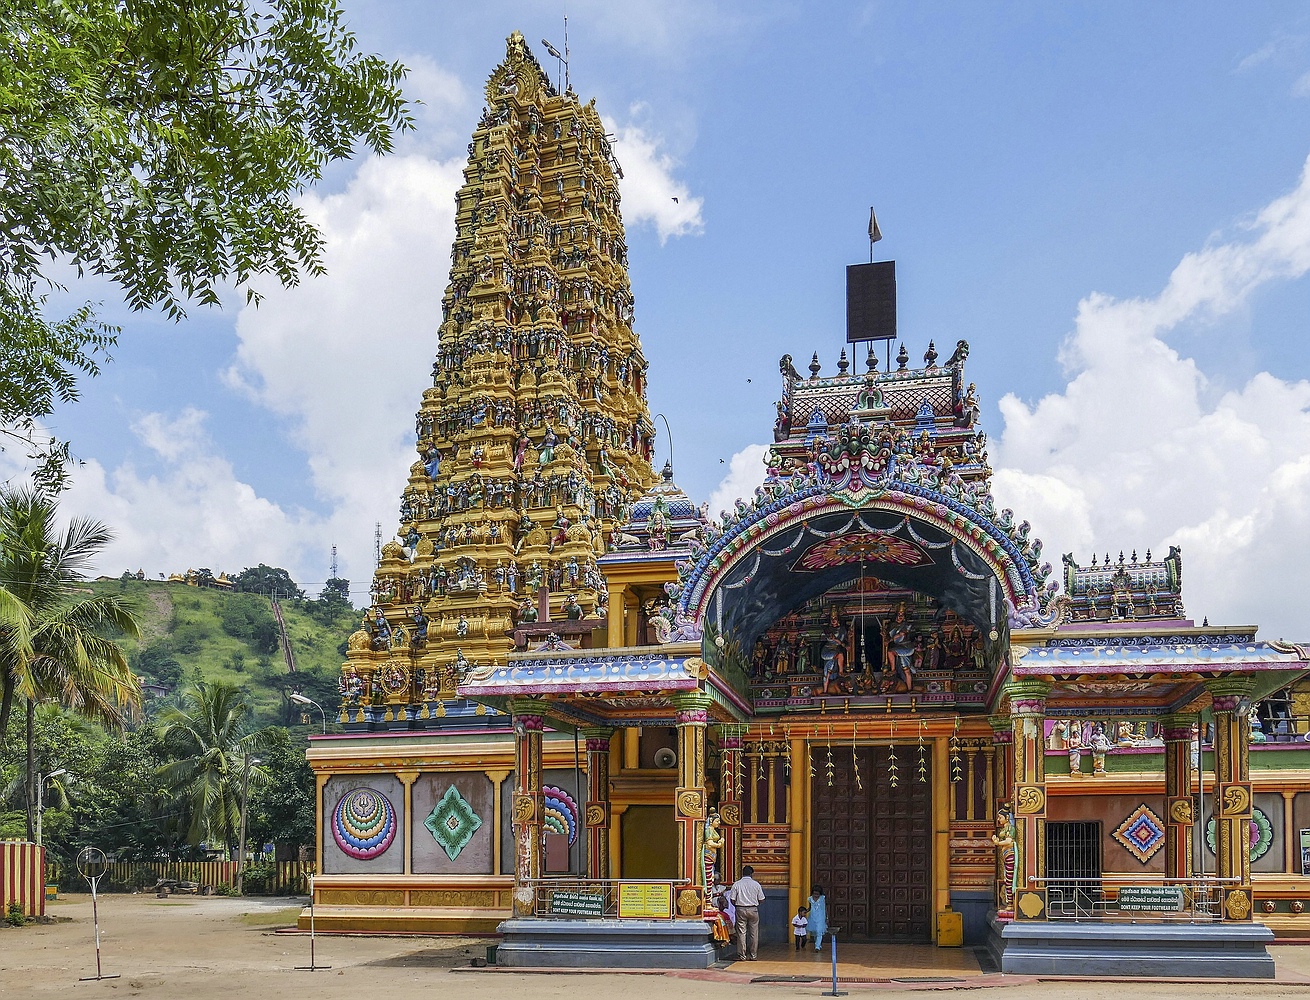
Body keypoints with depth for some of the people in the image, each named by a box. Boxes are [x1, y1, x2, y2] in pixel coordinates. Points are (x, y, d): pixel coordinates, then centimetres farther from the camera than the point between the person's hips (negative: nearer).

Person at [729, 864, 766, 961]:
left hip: (741, 910, -1)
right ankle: (753, 955, 11)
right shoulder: (756, 884, -2)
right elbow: (761, 900, 0)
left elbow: (732, 900, -5)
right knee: (754, 933, 8)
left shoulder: (736, 884, -4)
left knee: (741, 932, 2)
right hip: (753, 910, 1)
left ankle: (742, 956, 1)